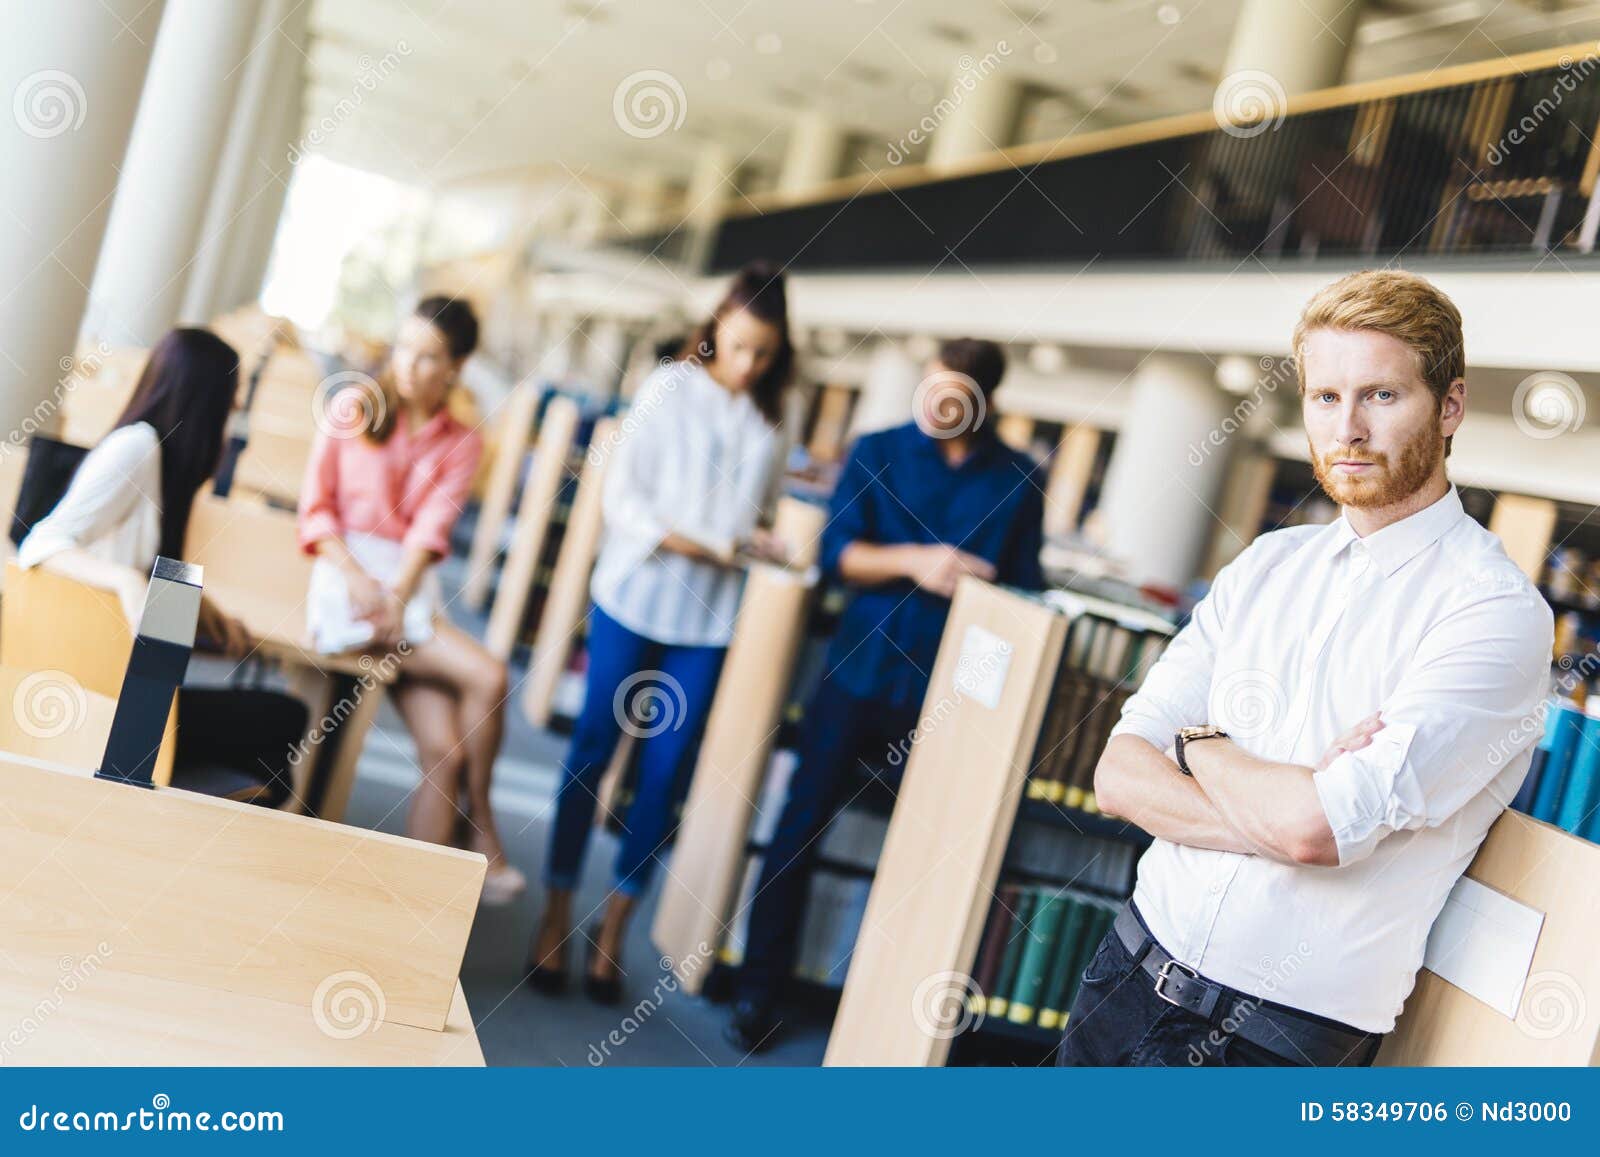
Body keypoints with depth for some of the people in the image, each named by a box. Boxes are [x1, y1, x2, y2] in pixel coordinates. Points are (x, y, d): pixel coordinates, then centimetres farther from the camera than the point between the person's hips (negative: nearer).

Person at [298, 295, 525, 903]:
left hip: (413, 587, 3)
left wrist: (397, 595, -17)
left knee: (443, 750, -17)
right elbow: (316, 506, 3)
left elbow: (431, 527, 0)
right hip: (349, 574, -3)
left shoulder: (461, 443, 14)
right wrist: (356, 578, -14)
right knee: (487, 676, -23)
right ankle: (482, 833, -8)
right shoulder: (352, 408, 8)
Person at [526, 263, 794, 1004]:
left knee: (666, 770, 4)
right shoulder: (670, 389, -3)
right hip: (634, 599, -3)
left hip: (711, 619, 3)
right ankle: (556, 918, 13)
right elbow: (621, 495, -7)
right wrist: (696, 545, -19)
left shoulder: (771, 418, 7)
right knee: (593, 751, 3)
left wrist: (755, 543, -9)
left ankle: (613, 928, 16)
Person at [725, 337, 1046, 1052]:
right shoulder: (878, 453, 3)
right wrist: (912, 561, -20)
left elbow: (1025, 590, 6)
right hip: (861, 669, 0)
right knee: (801, 825, 1)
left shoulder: (1019, 481, 4)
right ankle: (759, 991, 12)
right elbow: (837, 552, -4)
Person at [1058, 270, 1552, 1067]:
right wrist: (1282, 804, -17)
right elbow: (1119, 775, -1)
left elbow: (1316, 826, -24)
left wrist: (1202, 746, -5)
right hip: (1131, 971, 6)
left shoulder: (1496, 612, -13)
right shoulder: (1266, 565, 6)